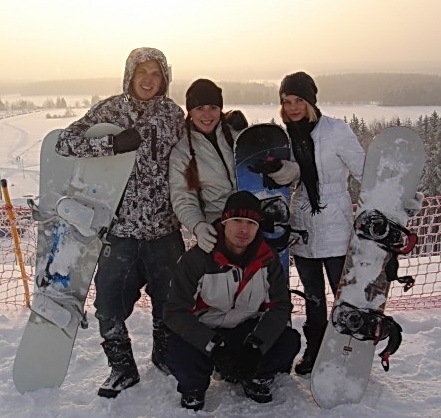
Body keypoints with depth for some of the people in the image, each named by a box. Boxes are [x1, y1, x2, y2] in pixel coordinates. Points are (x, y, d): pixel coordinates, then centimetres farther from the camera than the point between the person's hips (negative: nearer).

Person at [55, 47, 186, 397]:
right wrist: (113, 144, -23)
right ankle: (123, 368, 27)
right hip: (119, 225, -2)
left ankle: (165, 355, 41)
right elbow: (67, 141, -10)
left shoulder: (174, 114, 4)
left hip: (164, 226, 2)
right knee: (110, 303, 4)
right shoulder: (111, 110, -3)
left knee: (169, 297, 15)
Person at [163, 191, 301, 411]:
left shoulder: (267, 258, -9)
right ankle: (193, 387, 6)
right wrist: (213, 345, -33)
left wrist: (257, 344, -25)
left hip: (247, 330, 3)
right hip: (203, 333, -2)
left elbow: (280, 306, -8)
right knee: (178, 355, -32)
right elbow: (175, 312, -20)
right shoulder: (196, 259, -20)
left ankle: (256, 378, 11)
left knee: (289, 341, -21)